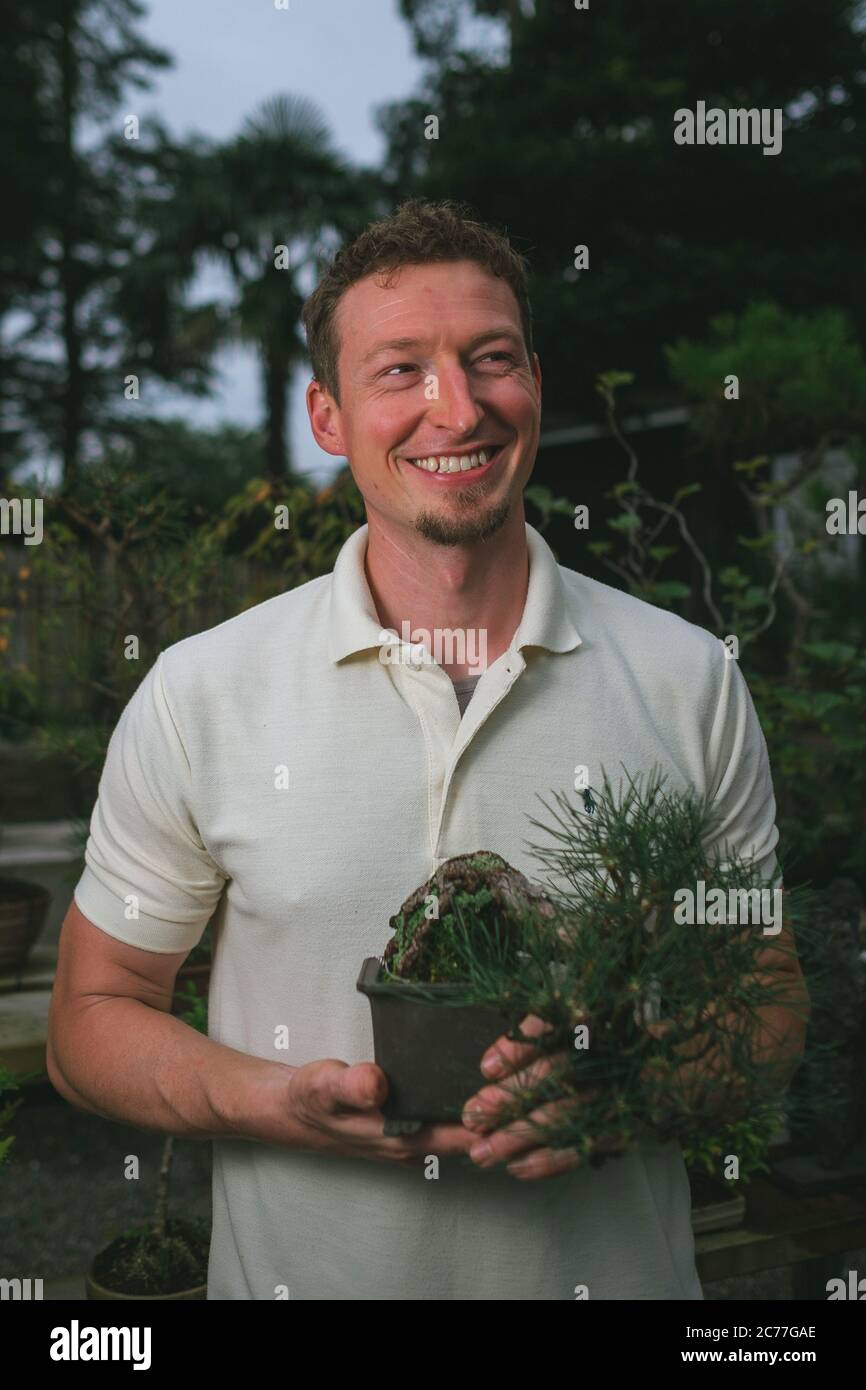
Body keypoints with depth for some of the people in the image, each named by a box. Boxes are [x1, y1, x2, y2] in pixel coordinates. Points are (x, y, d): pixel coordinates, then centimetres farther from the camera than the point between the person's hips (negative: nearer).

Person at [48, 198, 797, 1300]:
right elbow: (93, 1016, -3)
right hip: (302, 1271, 0)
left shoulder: (690, 681, -7)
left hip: (615, 1270, 1)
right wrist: (278, 1102, -20)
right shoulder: (198, 695, -10)